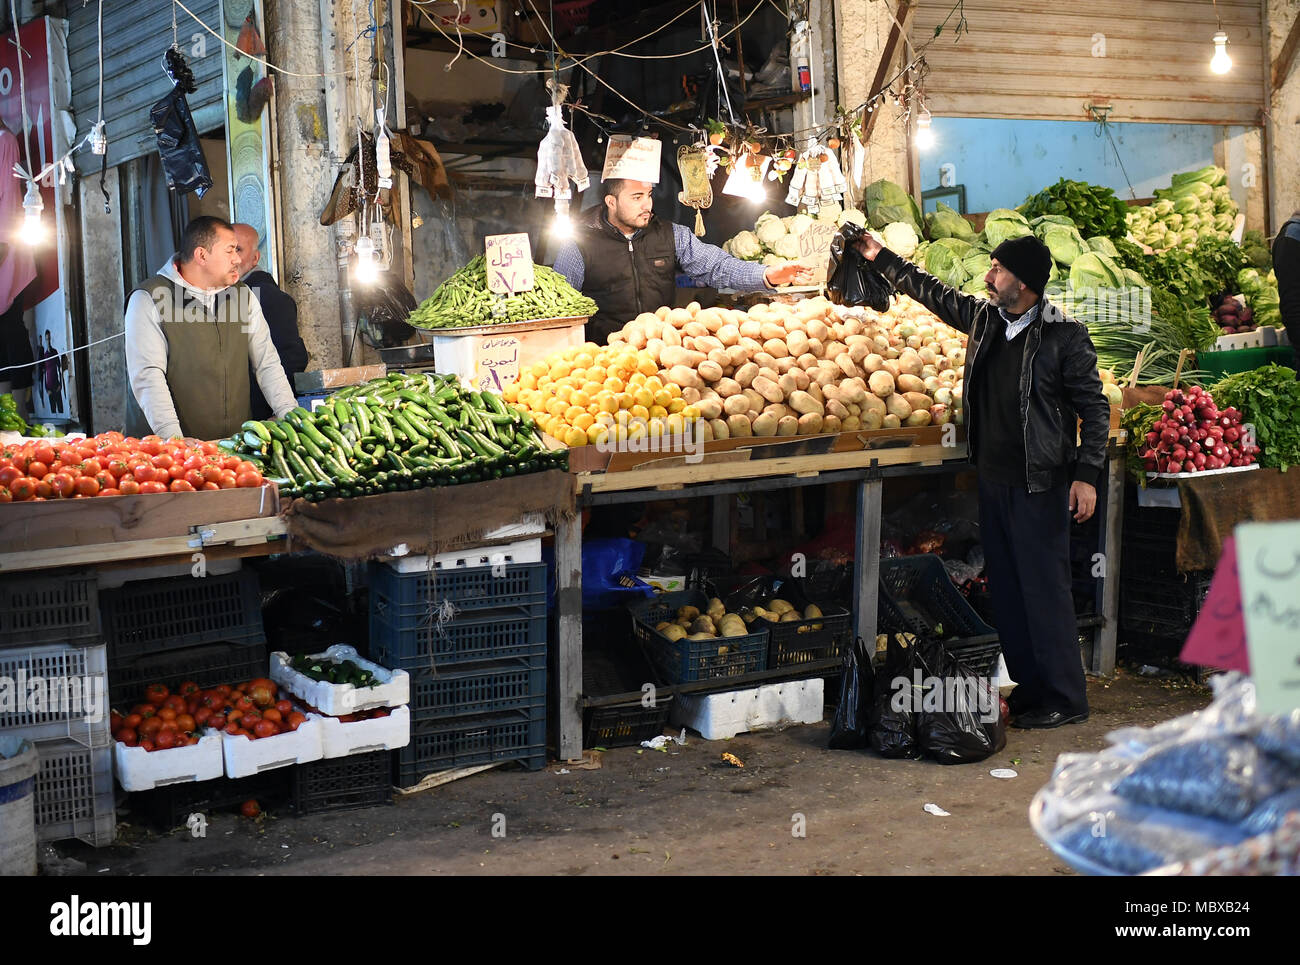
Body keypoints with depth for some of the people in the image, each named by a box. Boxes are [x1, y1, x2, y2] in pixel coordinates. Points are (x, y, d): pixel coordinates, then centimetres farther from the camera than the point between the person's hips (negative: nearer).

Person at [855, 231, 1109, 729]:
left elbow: (1094, 407, -8)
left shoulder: (1064, 336, -10)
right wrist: (881, 258, 25)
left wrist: (1086, 474, -14)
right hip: (993, 477, 7)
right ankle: (1029, 688, 21)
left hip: (1039, 483, -7)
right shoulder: (982, 317, 8)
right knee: (1006, 588, 11)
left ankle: (1065, 698, 3)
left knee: (1045, 587, -5)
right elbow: (932, 291, 22)